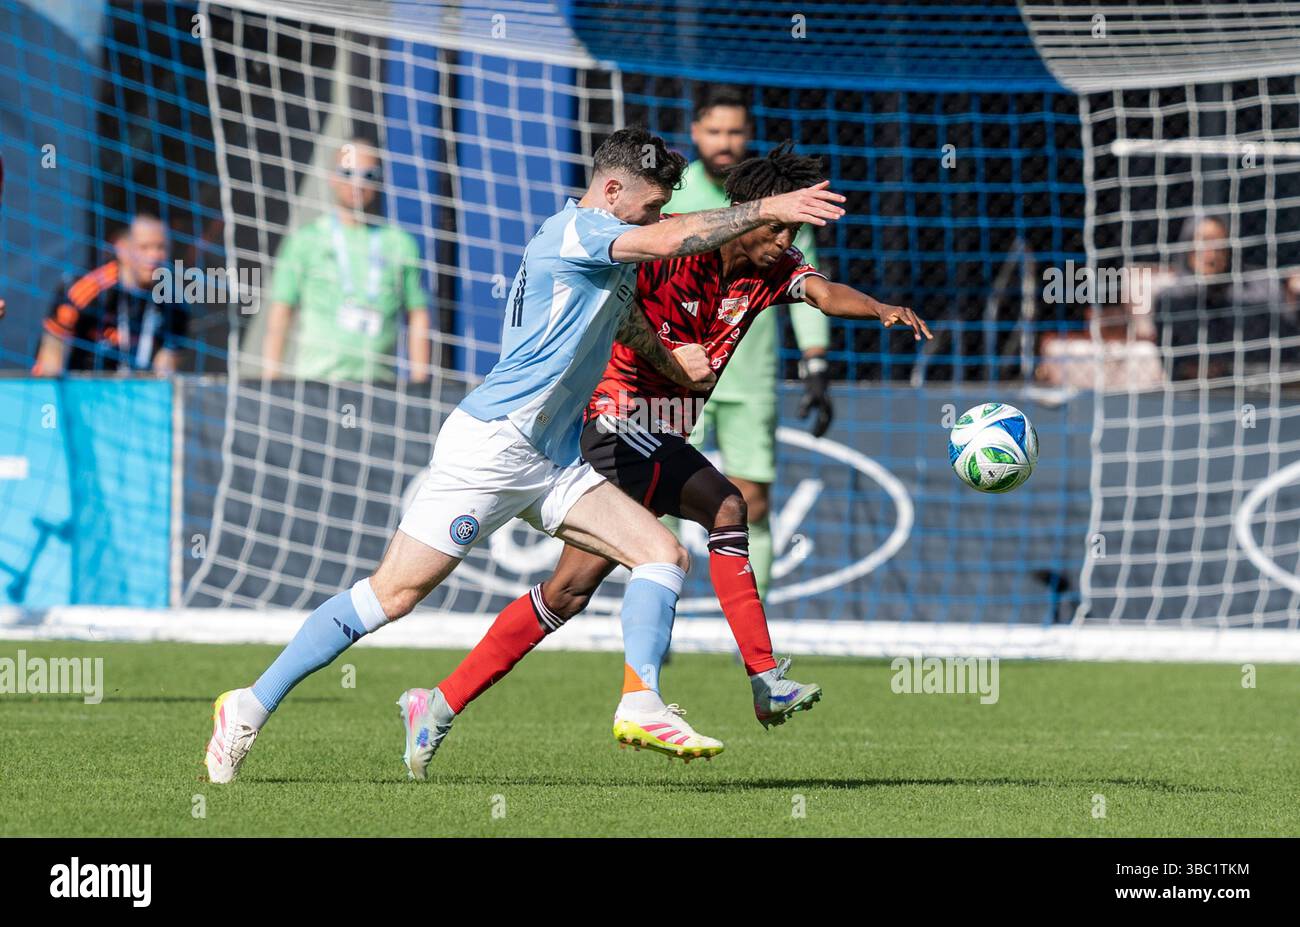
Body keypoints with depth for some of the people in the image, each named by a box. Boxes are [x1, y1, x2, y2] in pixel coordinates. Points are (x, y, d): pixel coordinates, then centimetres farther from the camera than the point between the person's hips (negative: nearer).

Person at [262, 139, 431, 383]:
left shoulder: (401, 243, 12)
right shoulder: (304, 241, 7)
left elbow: (418, 317, 13)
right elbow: (279, 316, 4)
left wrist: (420, 385, 5)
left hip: (379, 382, 2)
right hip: (316, 379, -2)